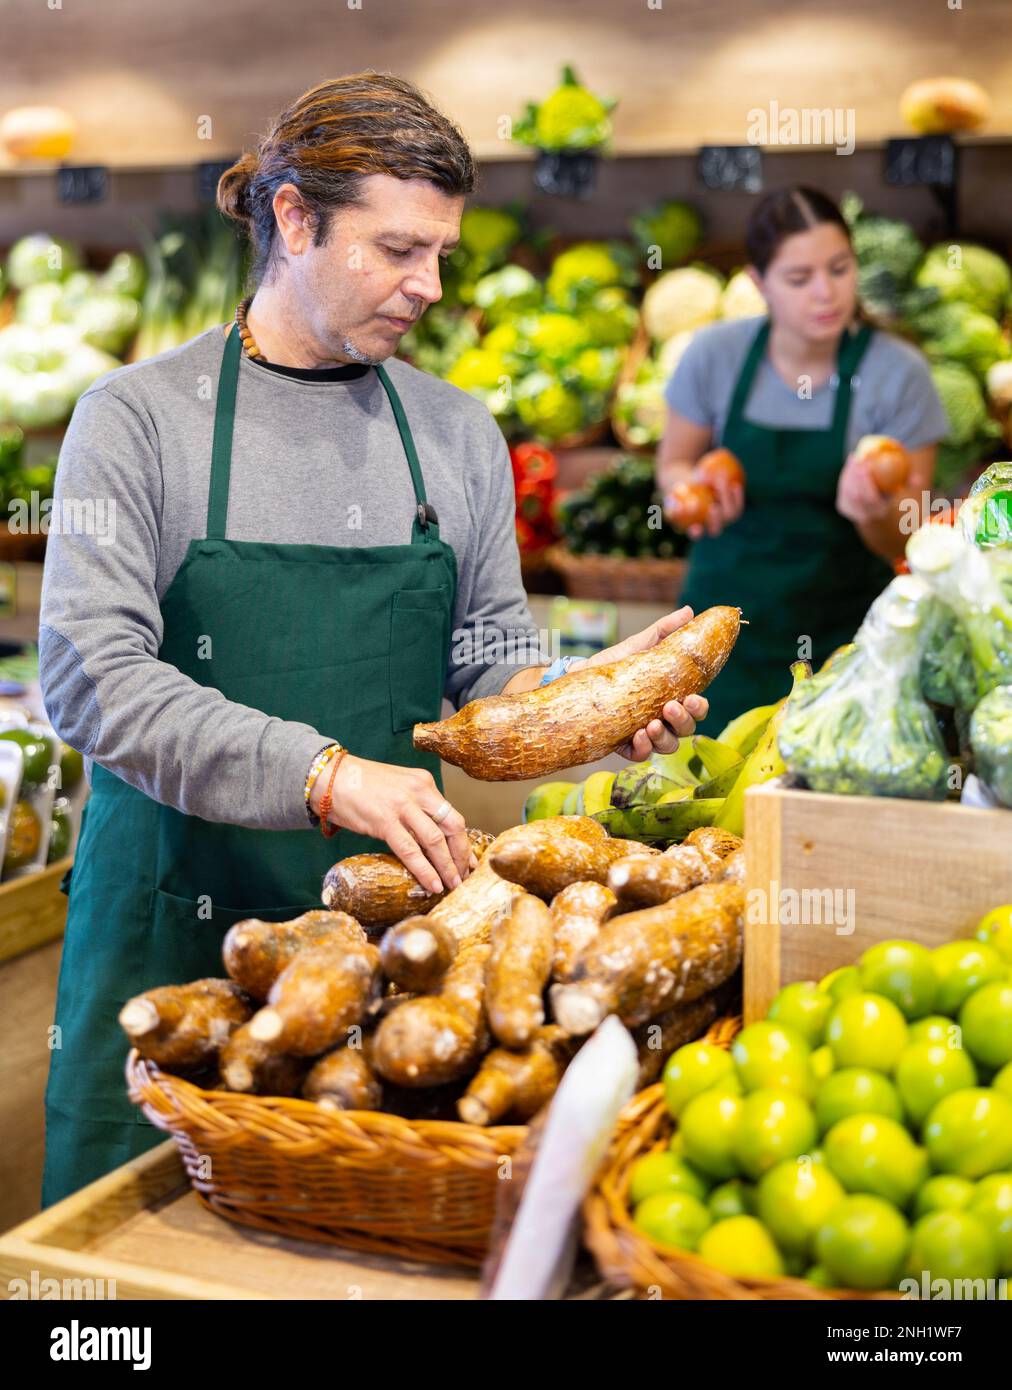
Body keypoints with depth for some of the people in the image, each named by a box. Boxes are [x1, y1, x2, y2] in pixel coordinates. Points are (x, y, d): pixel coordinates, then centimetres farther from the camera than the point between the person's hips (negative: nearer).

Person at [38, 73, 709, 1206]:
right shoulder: (138, 416, -5)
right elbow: (91, 676, -15)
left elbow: (489, 663, 12)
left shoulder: (459, 433, 9)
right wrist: (324, 775, -25)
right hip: (181, 919, -3)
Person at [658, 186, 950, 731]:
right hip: (730, 612, 1)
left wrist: (873, 513, -30)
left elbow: (903, 547, -8)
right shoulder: (714, 354, -8)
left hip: (842, 628, -1)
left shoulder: (899, 373, -12)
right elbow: (673, 464, 8)